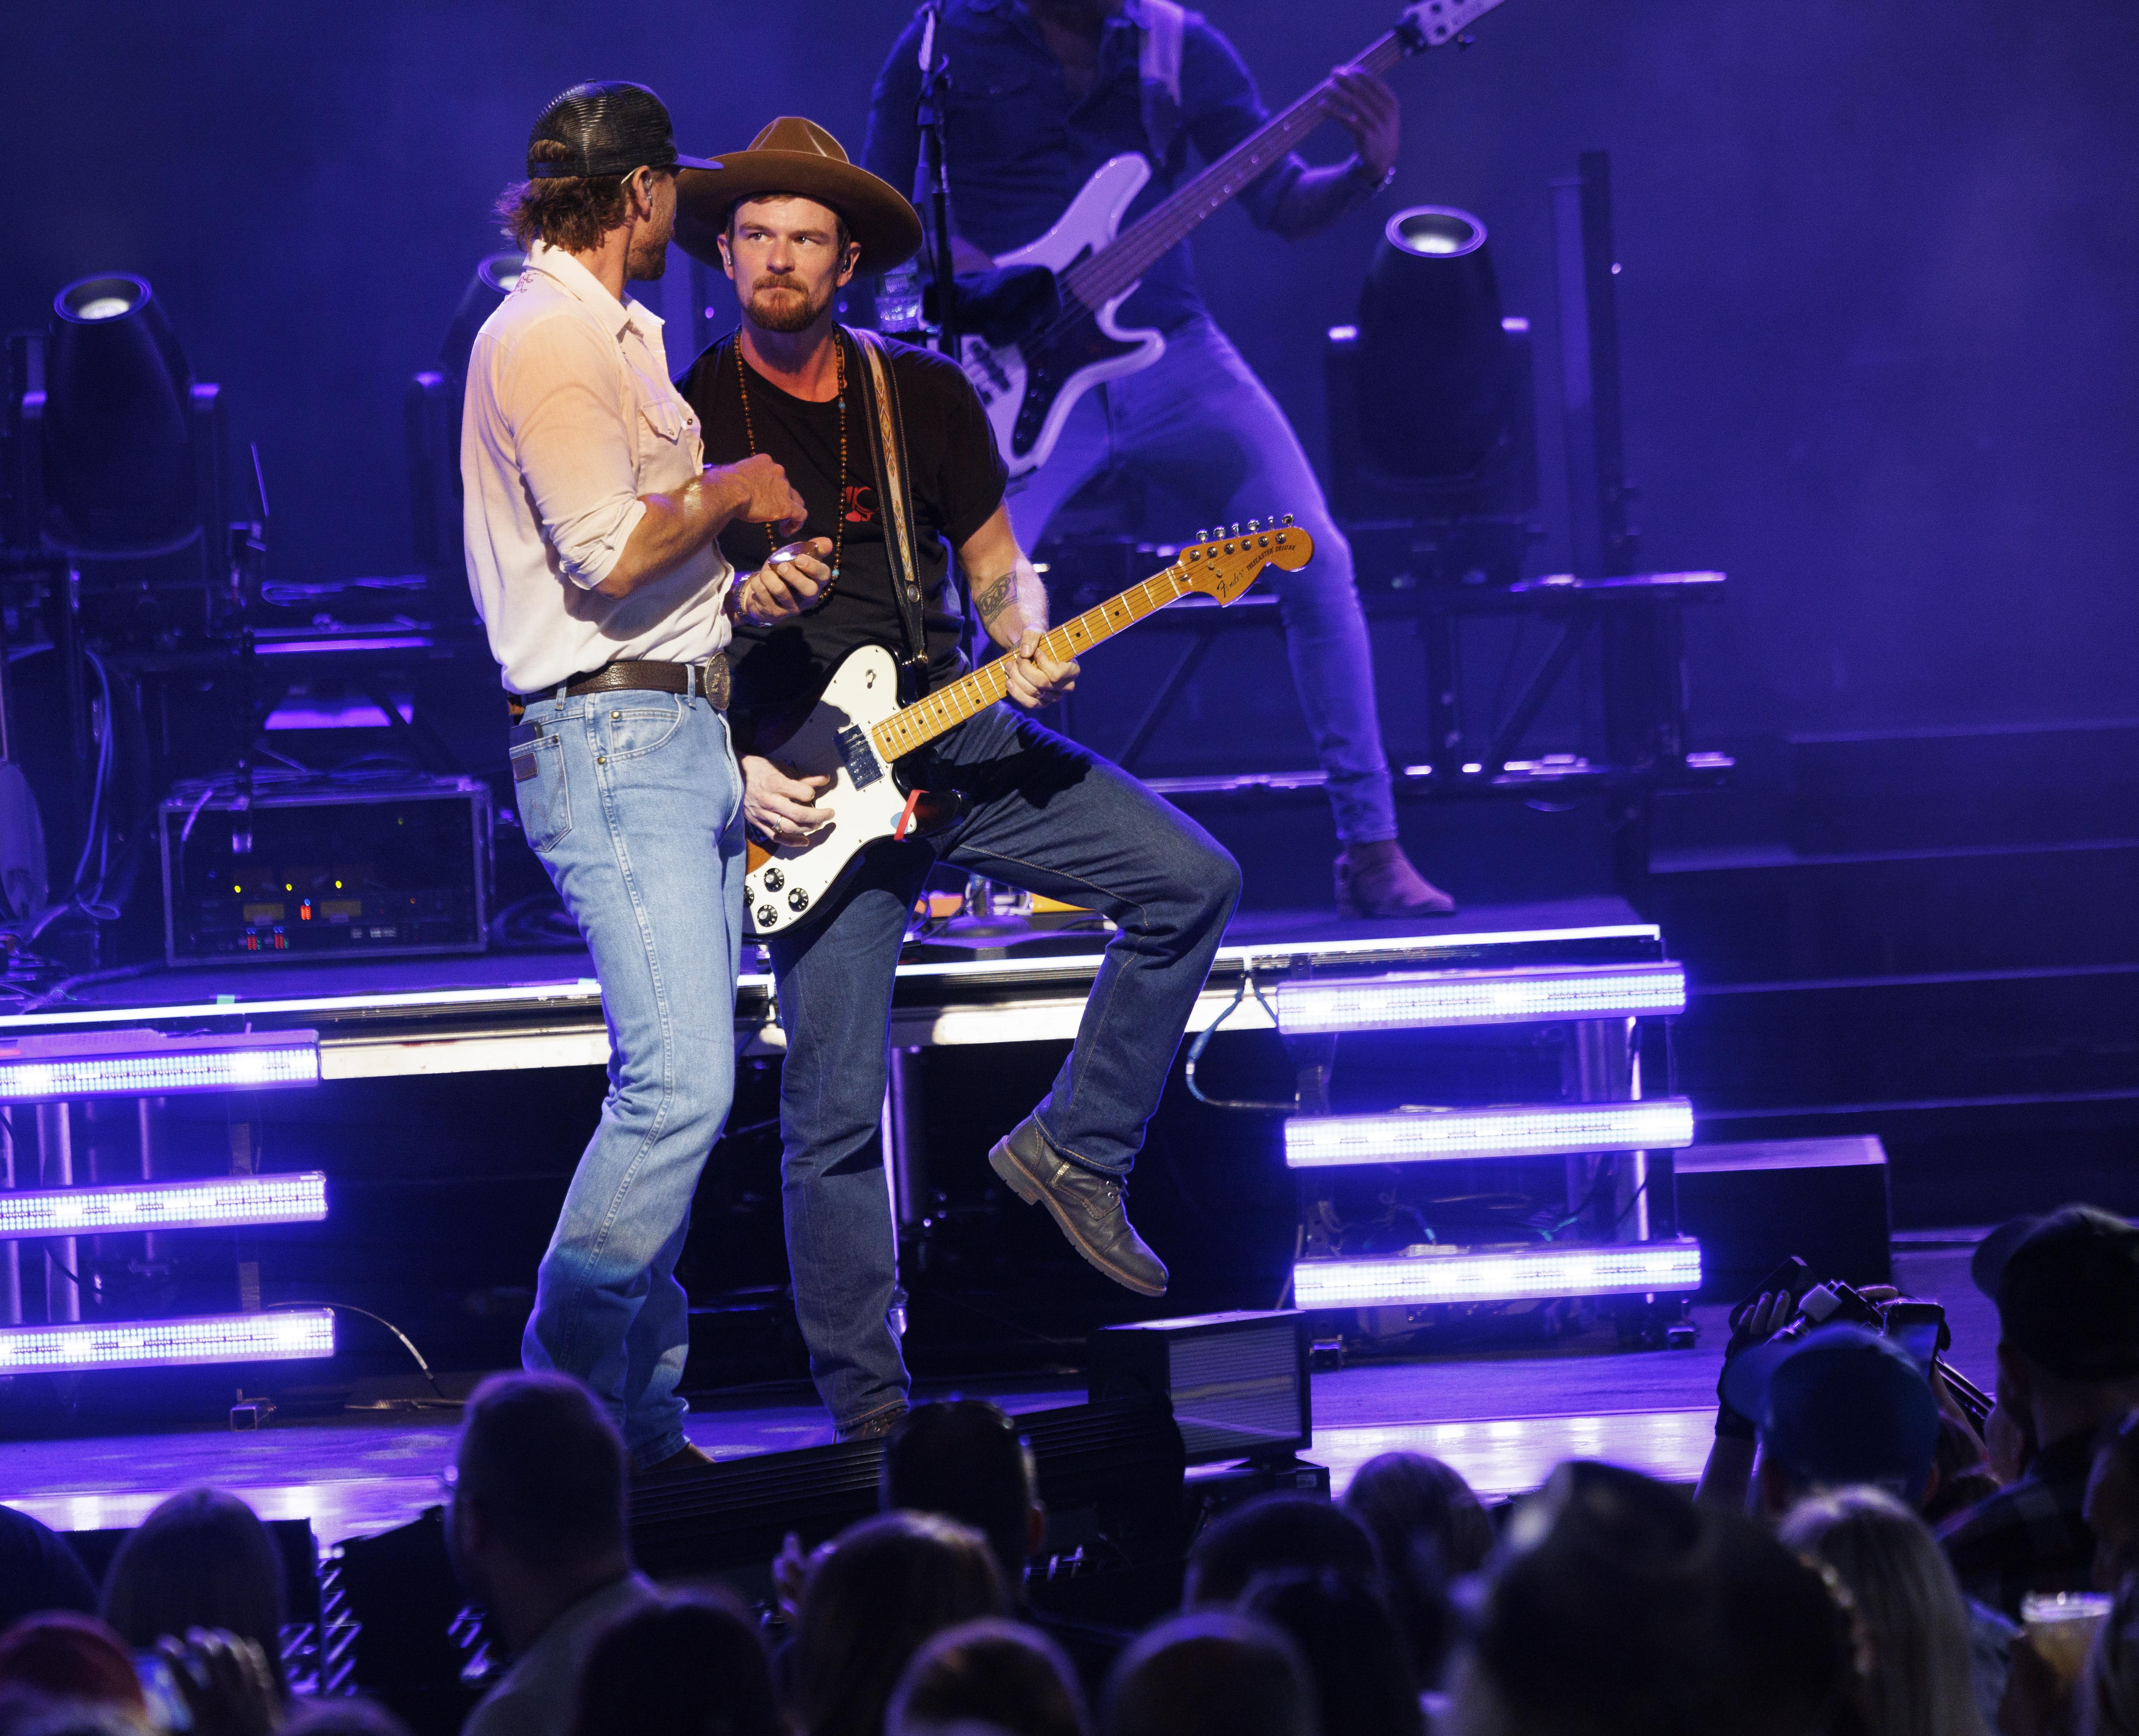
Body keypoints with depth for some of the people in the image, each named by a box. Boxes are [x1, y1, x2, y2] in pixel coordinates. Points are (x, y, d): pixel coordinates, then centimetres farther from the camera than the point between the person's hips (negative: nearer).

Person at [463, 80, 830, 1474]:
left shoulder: (614, 339, 22)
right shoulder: (549, 338, -10)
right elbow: (608, 555, -20)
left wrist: (744, 592, 8)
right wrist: (734, 493, -5)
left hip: (684, 737, 11)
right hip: (610, 741, -11)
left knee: (678, 1089, 8)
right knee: (681, 1084, -18)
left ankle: (640, 1415, 10)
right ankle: (563, 1400, -13)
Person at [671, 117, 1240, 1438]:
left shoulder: (924, 394, 6)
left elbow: (997, 566, 13)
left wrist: (1027, 649, -9)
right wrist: (731, 772, -12)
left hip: (954, 736, 3)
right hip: (801, 783, -3)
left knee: (1193, 882, -13)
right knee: (835, 1109, -6)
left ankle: (1073, 1148, 2)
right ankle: (867, 1407, 4)